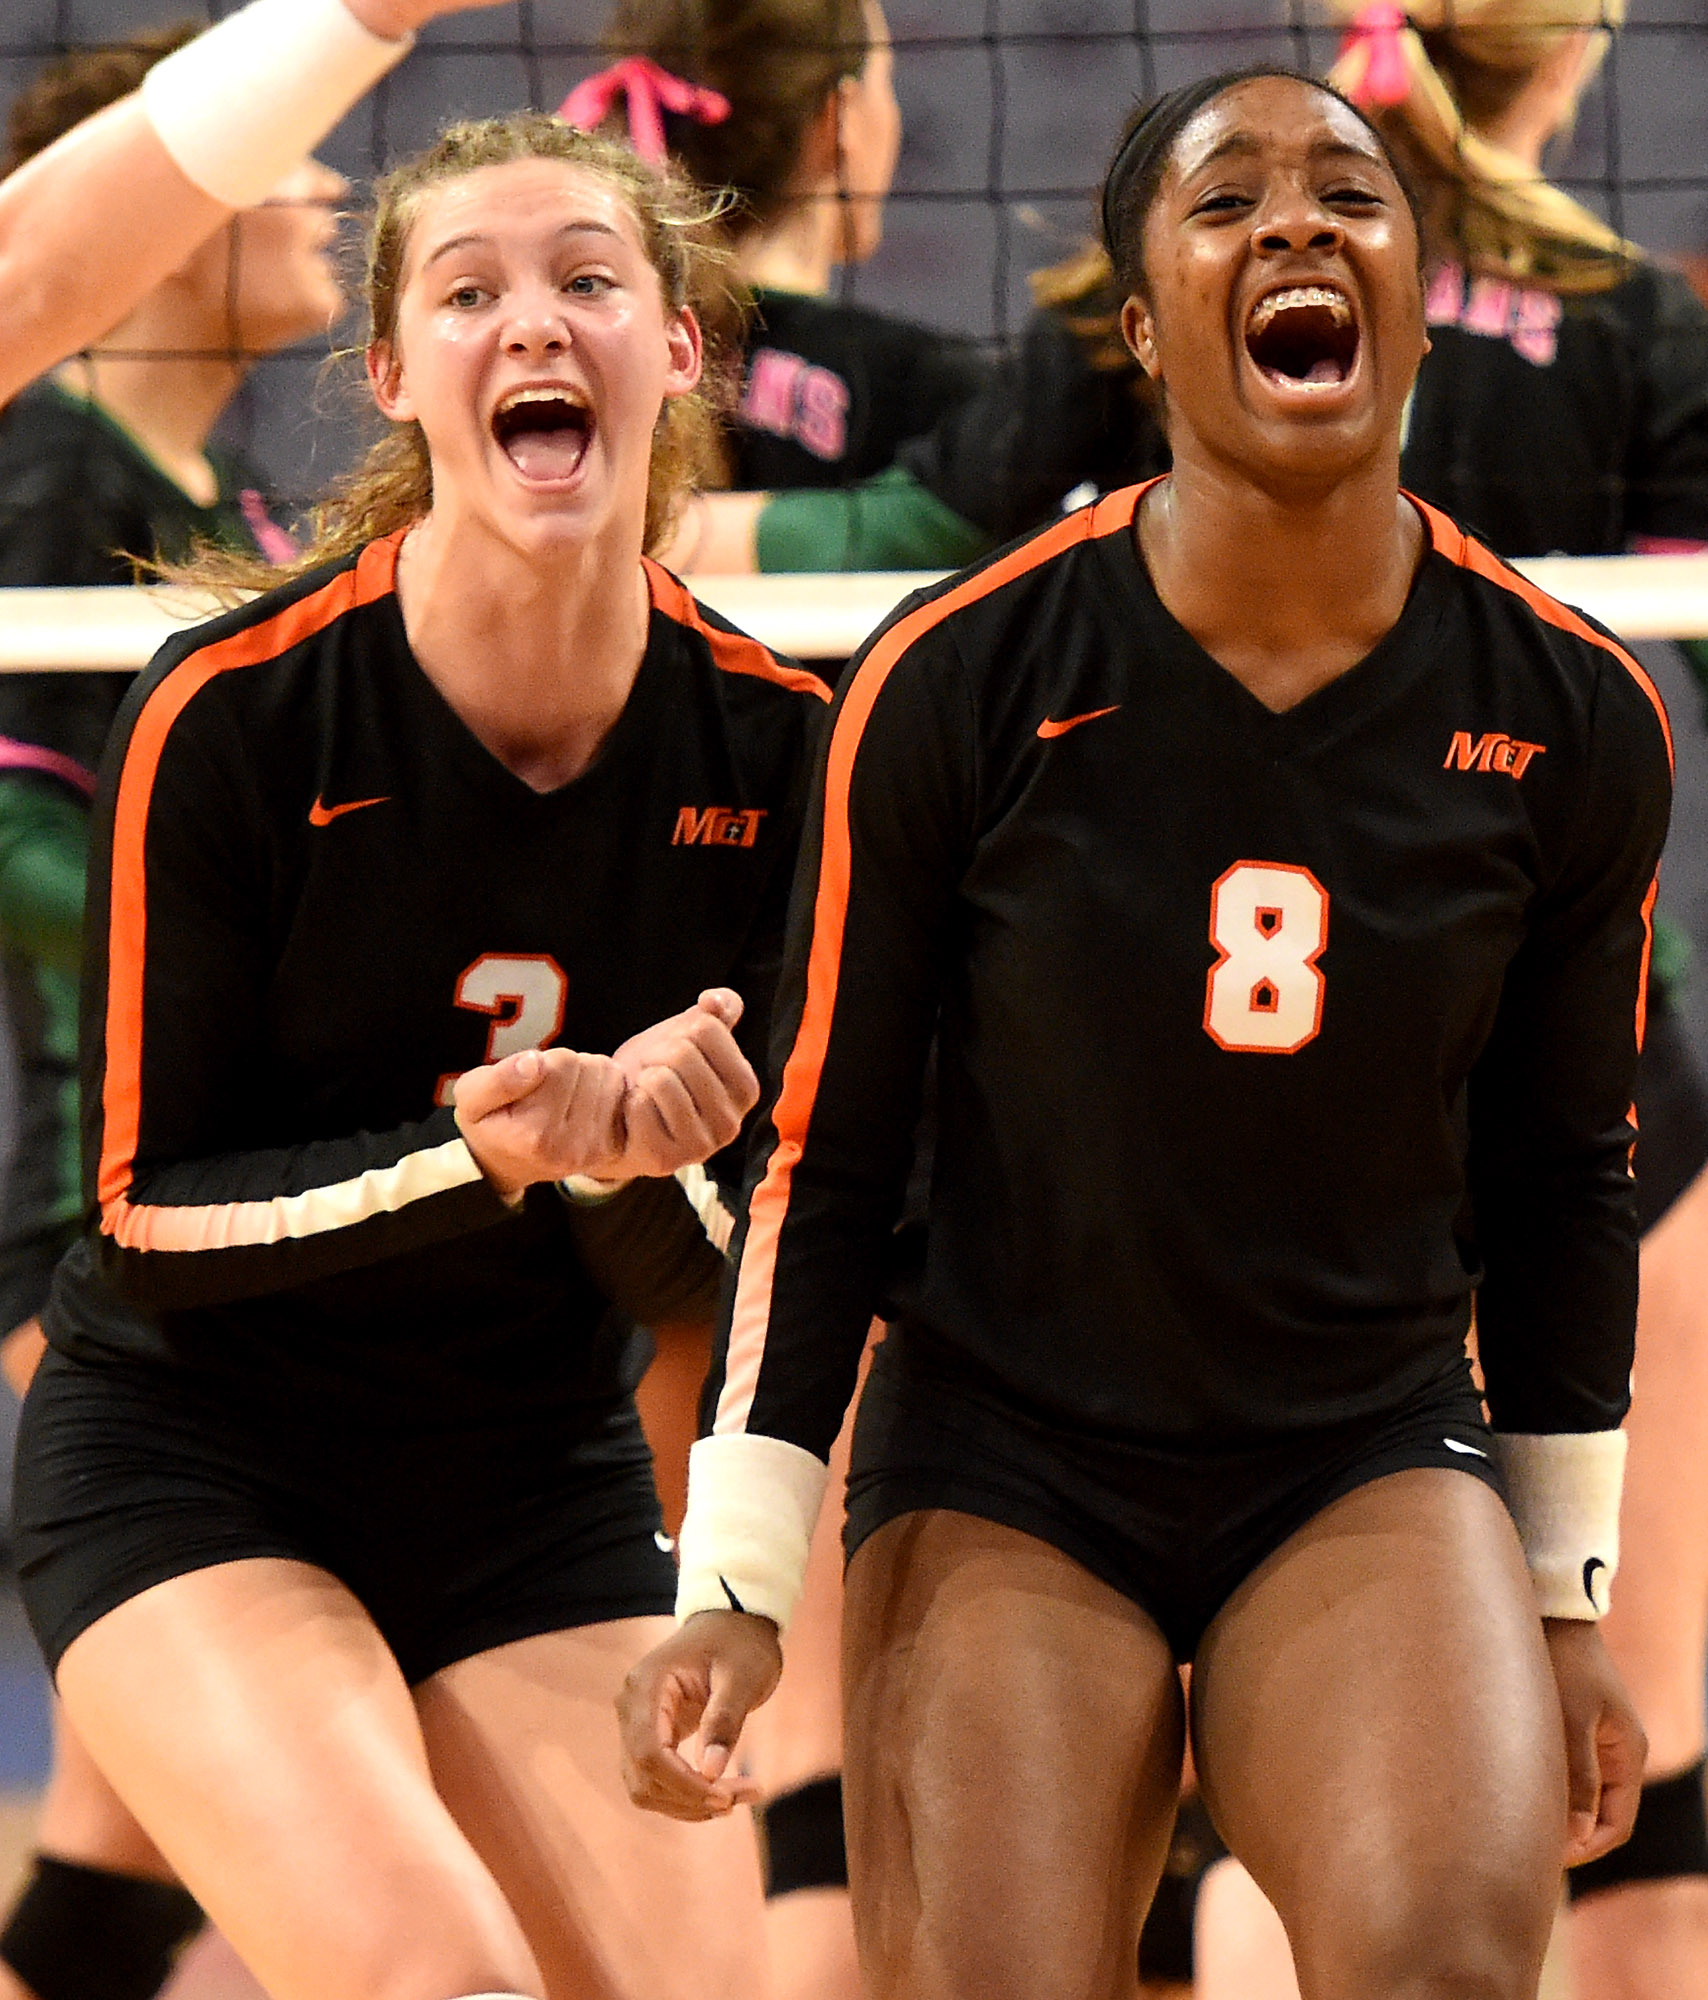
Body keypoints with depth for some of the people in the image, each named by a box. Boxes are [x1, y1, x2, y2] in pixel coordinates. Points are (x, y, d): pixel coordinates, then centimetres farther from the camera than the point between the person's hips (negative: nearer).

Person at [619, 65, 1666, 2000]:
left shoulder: (1571, 717, -3)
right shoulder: (955, 681, -10)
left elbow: (1561, 1177, 9)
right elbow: (817, 1151, -2)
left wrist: (1565, 1598, 14)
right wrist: (732, 1587, -4)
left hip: (1373, 1458, 1)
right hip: (1004, 1465, -1)